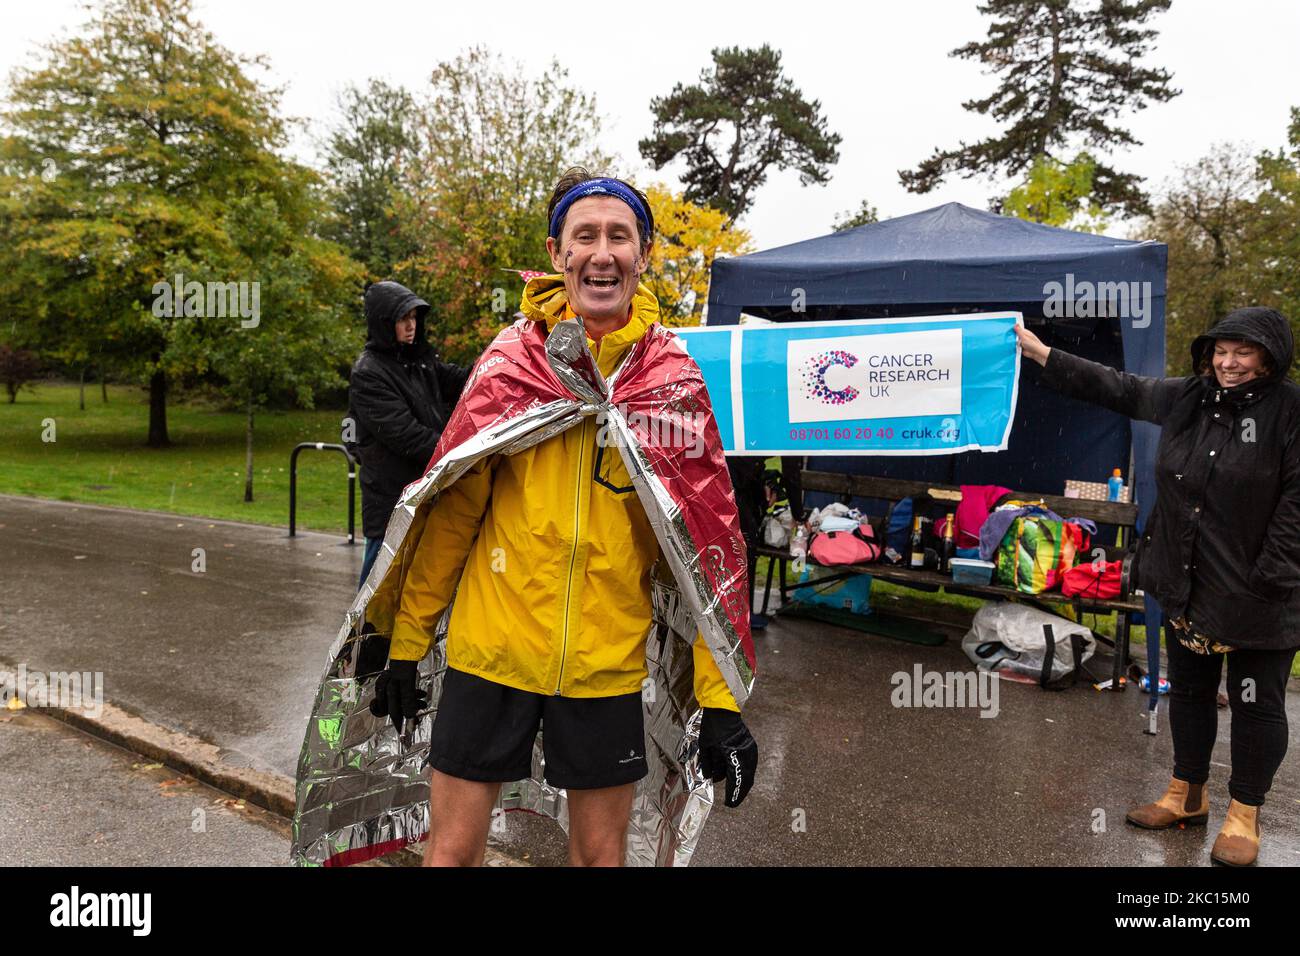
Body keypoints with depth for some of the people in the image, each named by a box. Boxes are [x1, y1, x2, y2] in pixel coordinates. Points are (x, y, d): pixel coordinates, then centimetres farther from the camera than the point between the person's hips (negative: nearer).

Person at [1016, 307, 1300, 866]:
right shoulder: (1186, 399, 5)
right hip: (1186, 586, 6)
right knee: (1189, 690, 18)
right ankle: (1187, 796, 35)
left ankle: (1244, 816, 23)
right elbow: (1114, 388, 13)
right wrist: (1037, 350, 13)